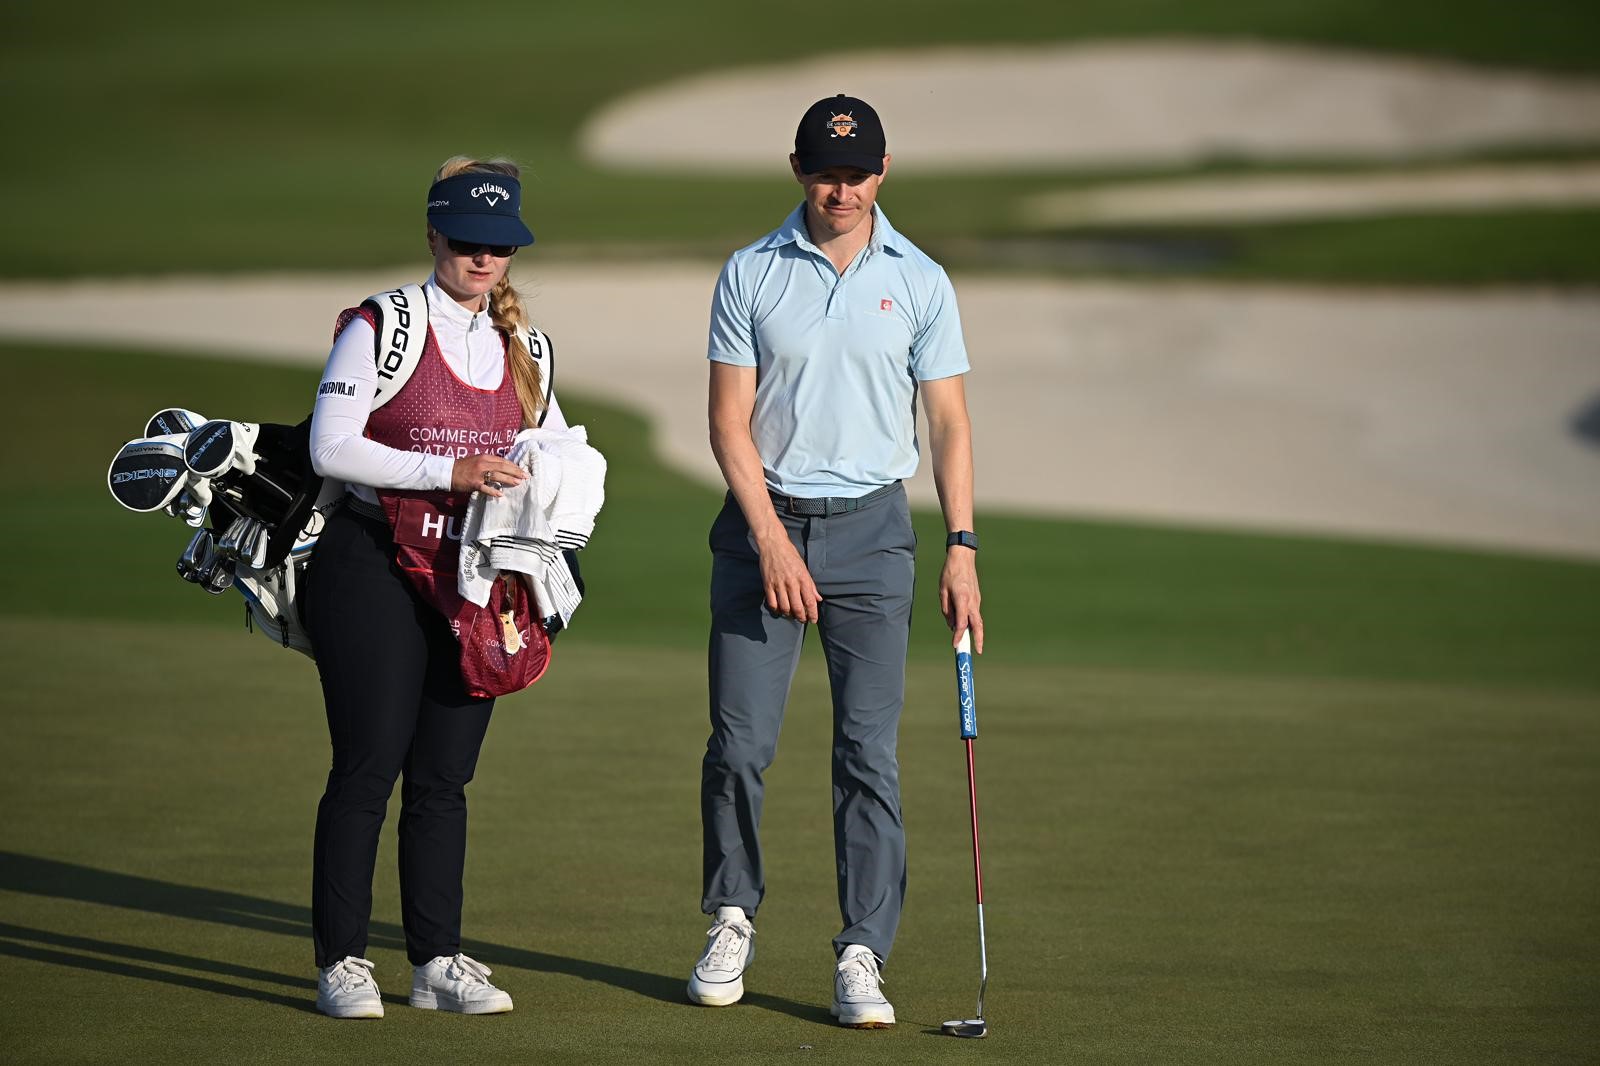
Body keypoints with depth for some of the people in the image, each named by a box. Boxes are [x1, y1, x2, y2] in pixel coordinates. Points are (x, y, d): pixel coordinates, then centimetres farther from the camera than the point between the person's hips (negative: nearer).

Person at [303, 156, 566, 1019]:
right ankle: (341, 962, 1)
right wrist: (449, 472, -20)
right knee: (369, 767, -5)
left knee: (445, 776, 7)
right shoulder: (381, 328, -5)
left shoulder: (521, 347, 12)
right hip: (374, 573, -5)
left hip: (474, 583, 5)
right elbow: (331, 448, -13)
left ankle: (436, 962, 12)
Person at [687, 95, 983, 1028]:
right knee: (740, 743, 0)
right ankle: (733, 918, 20)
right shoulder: (751, 276, 1)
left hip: (870, 528, 0)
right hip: (763, 523, 0)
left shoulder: (920, 283, 3)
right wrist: (772, 543, -11)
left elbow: (950, 424, 4)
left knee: (869, 752, -6)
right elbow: (731, 422, -1)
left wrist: (963, 549, -5)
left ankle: (863, 956, -4)